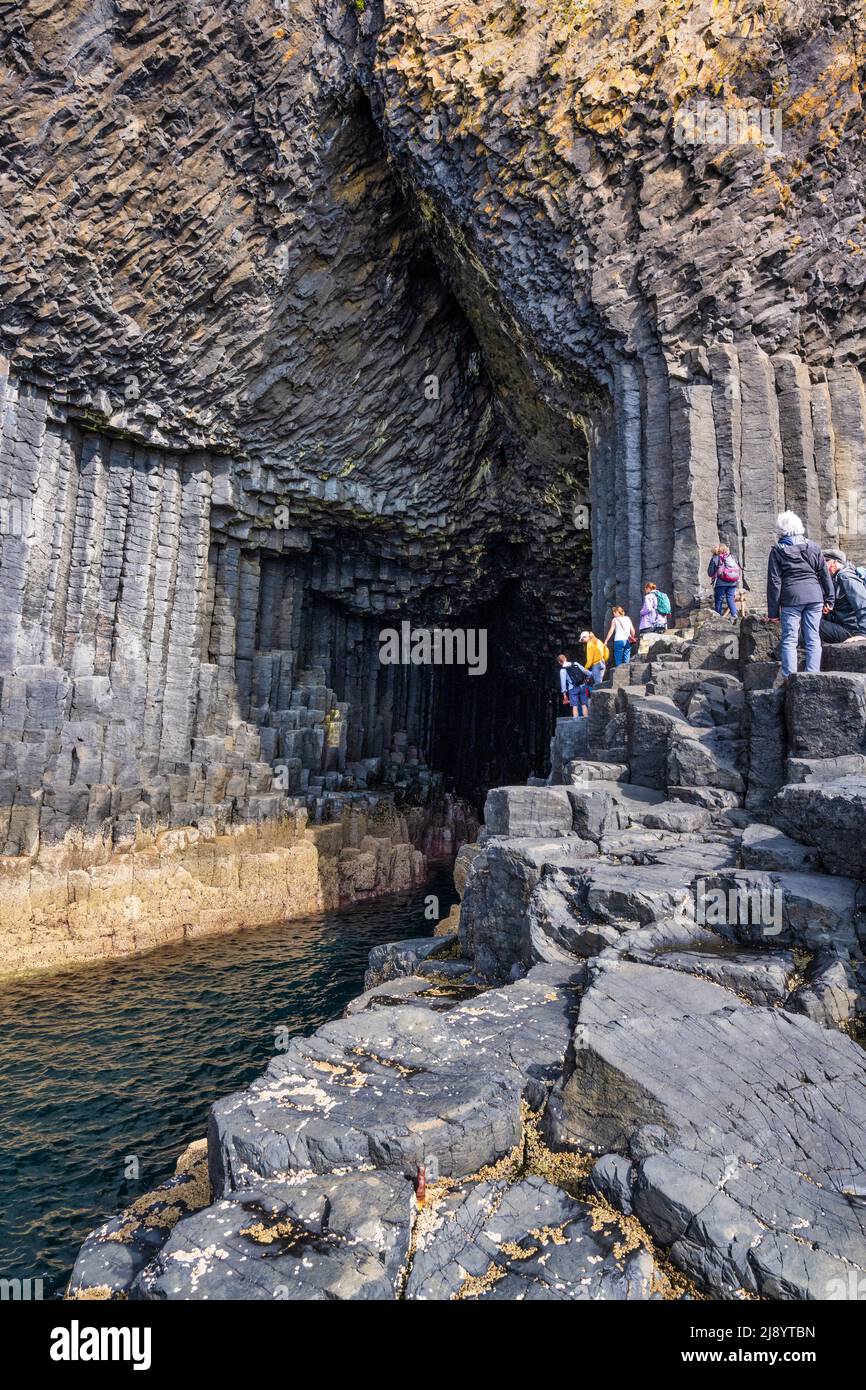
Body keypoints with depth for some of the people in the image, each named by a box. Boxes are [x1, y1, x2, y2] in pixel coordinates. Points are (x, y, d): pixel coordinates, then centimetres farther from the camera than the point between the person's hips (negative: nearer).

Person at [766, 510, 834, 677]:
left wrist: (773, 611, 0)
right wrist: (829, 599, 16)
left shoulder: (777, 551, 0)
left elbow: (774, 582, -2)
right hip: (814, 596, 3)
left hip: (791, 599, -3)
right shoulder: (813, 547, 10)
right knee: (813, 638, 7)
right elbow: (825, 574, 10)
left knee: (789, 640, 1)